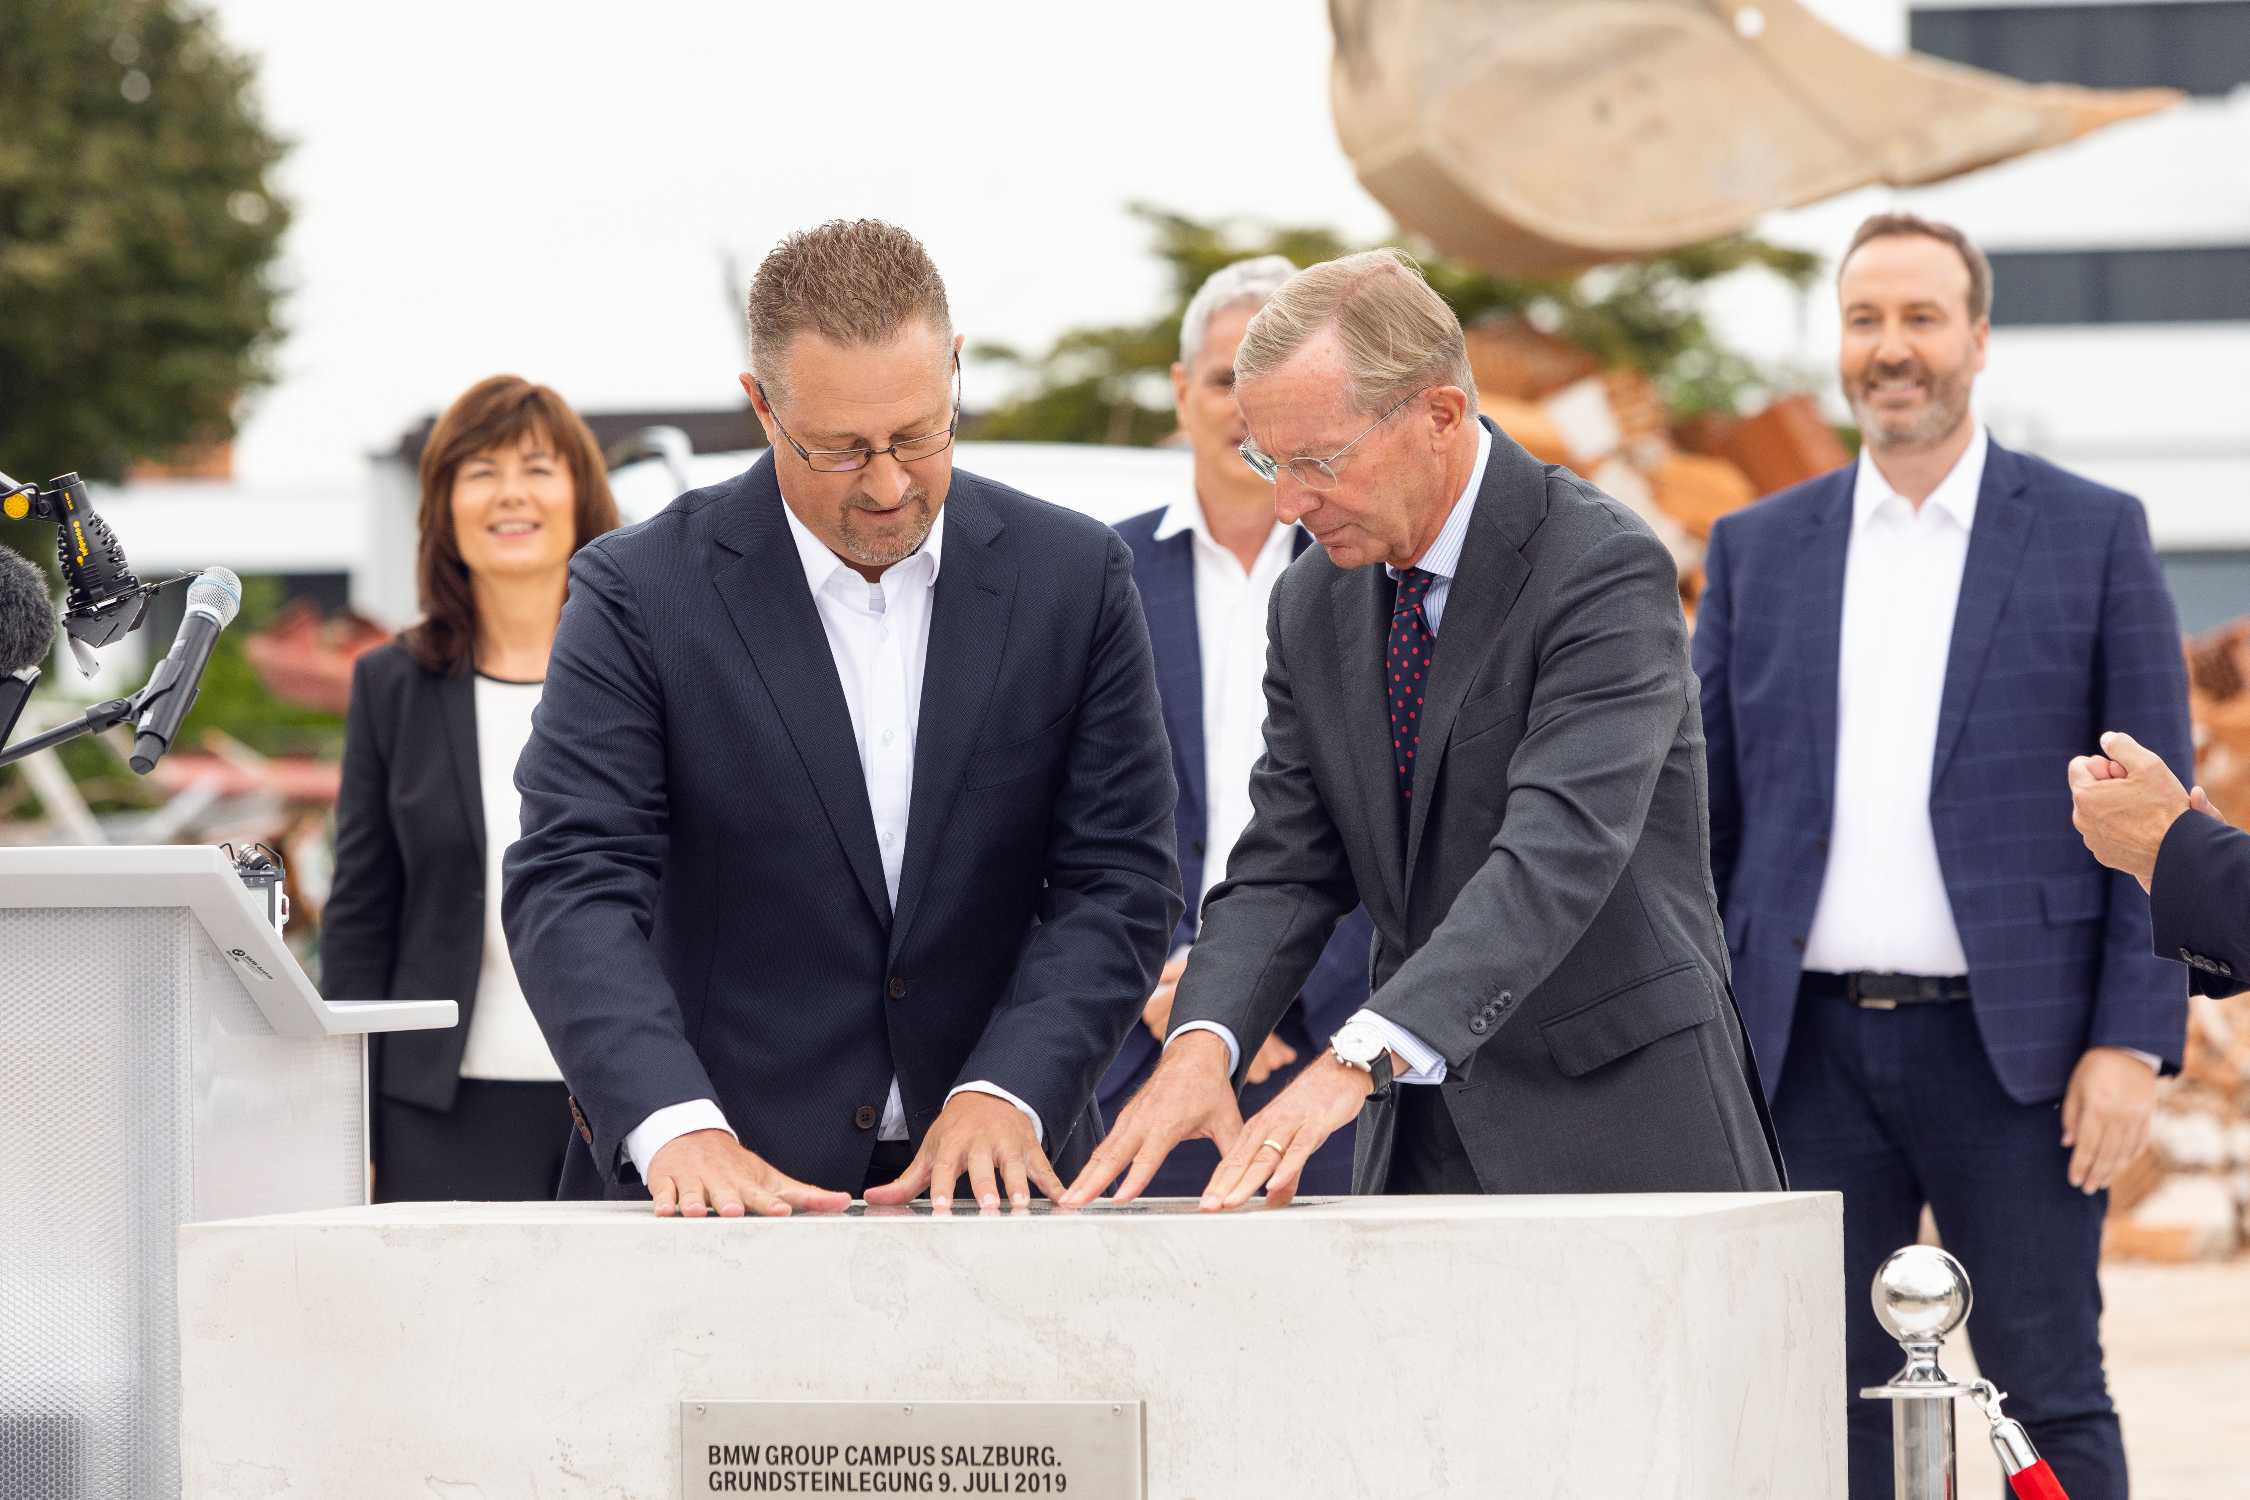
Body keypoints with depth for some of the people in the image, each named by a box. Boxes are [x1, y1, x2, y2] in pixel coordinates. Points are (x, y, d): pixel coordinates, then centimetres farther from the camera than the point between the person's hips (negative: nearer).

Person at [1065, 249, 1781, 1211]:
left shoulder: (1605, 570, -14)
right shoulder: (1313, 605, 8)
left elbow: (1558, 853, -26)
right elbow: (1285, 868, 5)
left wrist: (1363, 1057, -38)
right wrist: (1202, 1044, -17)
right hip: (1418, 1150, 5)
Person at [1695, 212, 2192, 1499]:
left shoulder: (2094, 535, 4)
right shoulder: (1757, 549, 12)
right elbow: (1702, 812, 13)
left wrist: (2132, 1041, -8)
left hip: (2014, 1049, -3)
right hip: (1809, 1046, 3)